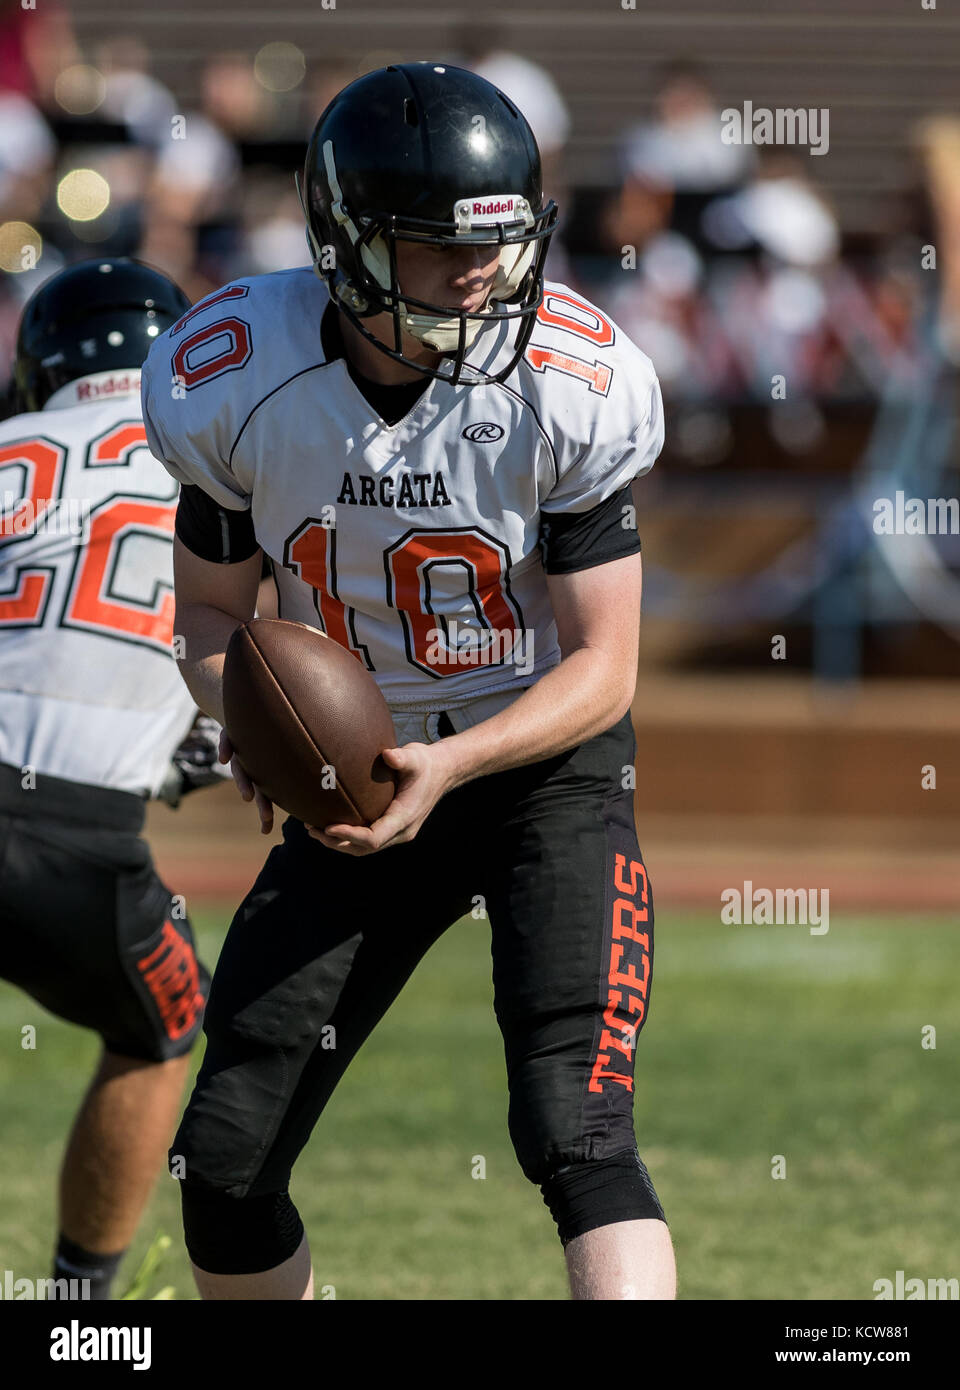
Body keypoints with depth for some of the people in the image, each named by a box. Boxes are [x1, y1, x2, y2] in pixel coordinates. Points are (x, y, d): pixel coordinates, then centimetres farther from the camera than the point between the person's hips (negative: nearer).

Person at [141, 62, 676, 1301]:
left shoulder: (569, 388, -20)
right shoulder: (233, 384, -13)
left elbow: (603, 671, -14)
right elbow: (209, 611, 2)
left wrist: (450, 766, -30)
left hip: (545, 764, -3)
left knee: (575, 1133, -23)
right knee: (223, 1165, 2)